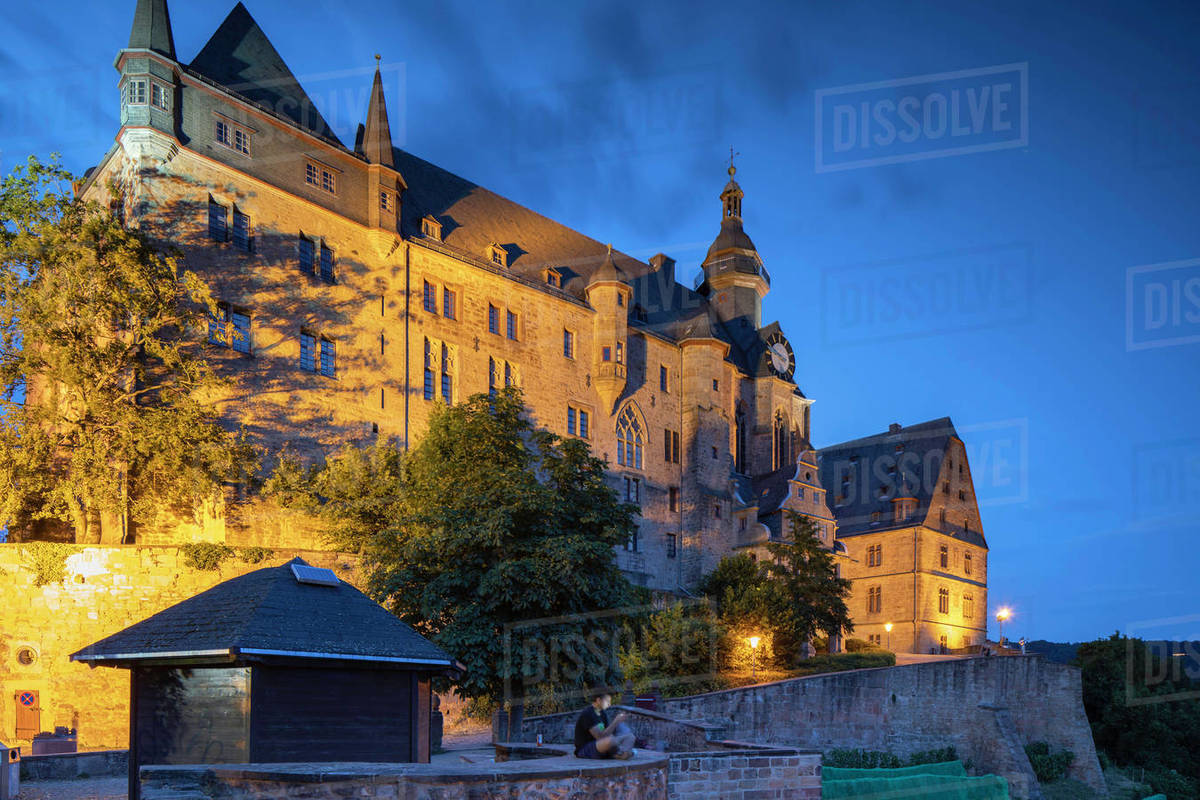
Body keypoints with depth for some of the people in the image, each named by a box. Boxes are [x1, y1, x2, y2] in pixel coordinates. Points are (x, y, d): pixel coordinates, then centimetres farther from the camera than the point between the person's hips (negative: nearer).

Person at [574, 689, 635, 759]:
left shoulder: (603, 713, 9)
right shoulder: (587, 715, -20)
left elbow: (609, 733, 8)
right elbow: (600, 737, -27)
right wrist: (616, 722, -24)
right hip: (585, 750, -9)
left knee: (630, 736, 0)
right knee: (610, 740, -39)